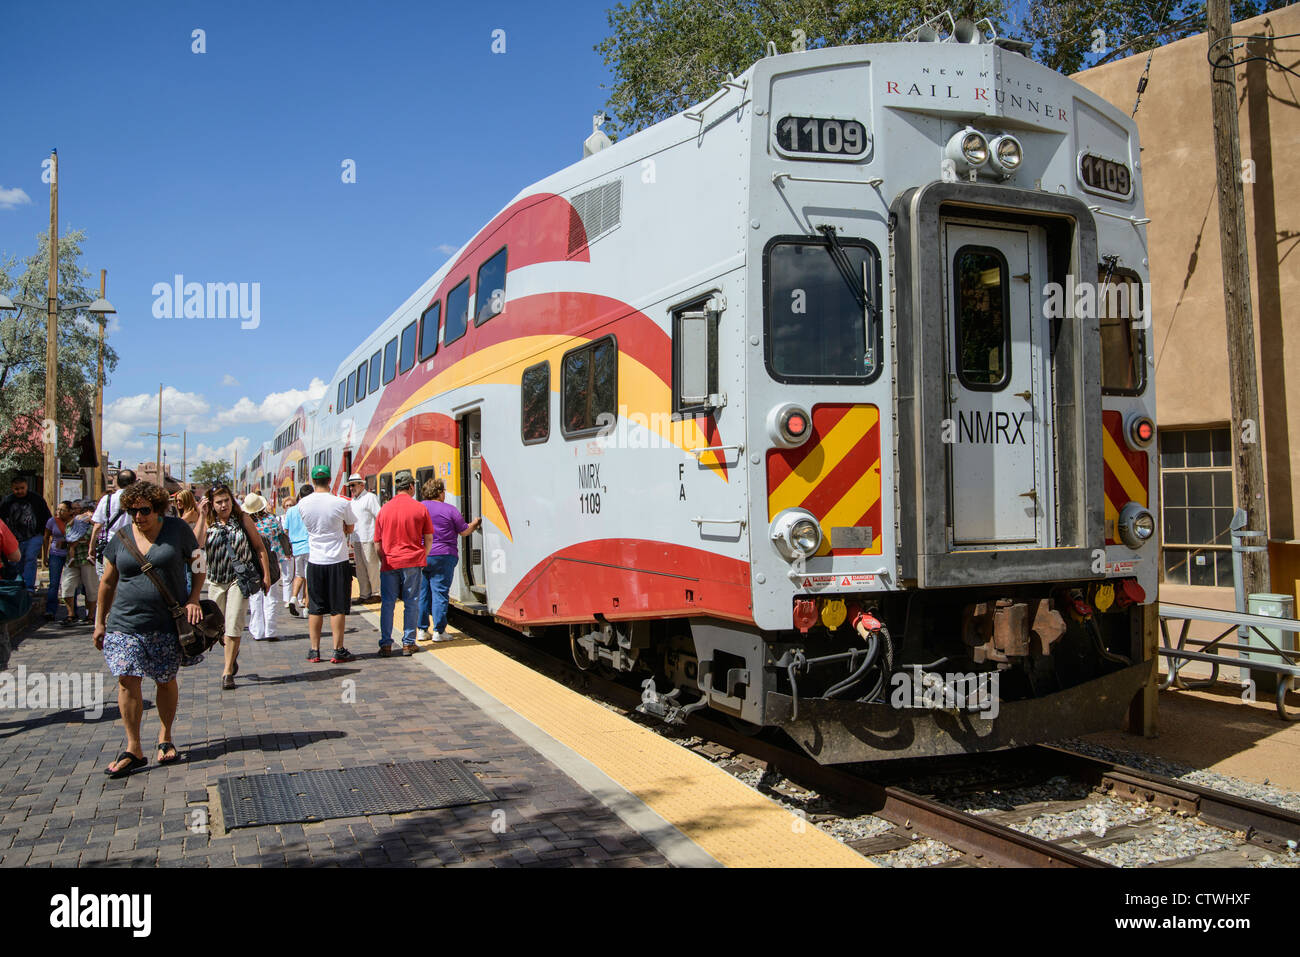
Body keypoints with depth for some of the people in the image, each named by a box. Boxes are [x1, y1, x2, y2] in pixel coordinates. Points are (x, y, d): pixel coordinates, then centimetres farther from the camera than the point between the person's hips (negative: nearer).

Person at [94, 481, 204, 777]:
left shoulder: (177, 529, -1)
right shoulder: (121, 538, 4)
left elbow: (198, 563, 6)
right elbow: (108, 582, 13)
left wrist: (193, 599, -6)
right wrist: (100, 622, 13)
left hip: (167, 623, -1)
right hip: (125, 622, 1)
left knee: (166, 681, 8)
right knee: (127, 680, -8)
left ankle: (165, 737, 26)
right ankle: (133, 750, 0)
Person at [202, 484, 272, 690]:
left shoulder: (242, 519, 0)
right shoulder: (209, 524, 2)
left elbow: (259, 547, 3)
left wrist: (266, 575, -1)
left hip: (239, 579, -3)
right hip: (216, 581, 3)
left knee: (234, 625, -9)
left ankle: (228, 671, 0)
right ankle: (232, 656, 39)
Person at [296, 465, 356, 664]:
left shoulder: (303, 504, -3)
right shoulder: (341, 503, -12)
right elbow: (350, 529, 2)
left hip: (314, 561, 3)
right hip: (338, 560, -3)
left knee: (315, 608, 11)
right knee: (338, 608, 3)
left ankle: (314, 650, 16)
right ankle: (338, 651, 6)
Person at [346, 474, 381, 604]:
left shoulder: (370, 497, -6)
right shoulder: (353, 501, 18)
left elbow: (379, 517, -10)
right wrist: (351, 539, 18)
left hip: (368, 539, -8)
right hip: (356, 540, 8)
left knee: (371, 567, -4)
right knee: (360, 568, 9)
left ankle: (376, 593, 3)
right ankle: (364, 594, 14)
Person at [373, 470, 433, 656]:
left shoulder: (384, 509, 4)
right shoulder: (420, 508, -2)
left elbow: (377, 542, 8)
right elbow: (428, 538, 1)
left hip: (389, 562, 2)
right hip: (413, 563, -1)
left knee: (387, 603, 8)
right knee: (411, 602, 6)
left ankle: (385, 644, 8)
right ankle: (408, 643, 8)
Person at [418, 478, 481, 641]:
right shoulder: (450, 510, -5)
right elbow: (464, 531, 3)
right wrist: (474, 523, 23)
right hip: (442, 556, -4)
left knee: (422, 594, 10)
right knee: (440, 593, 0)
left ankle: (422, 630, 14)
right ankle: (439, 631, 0)